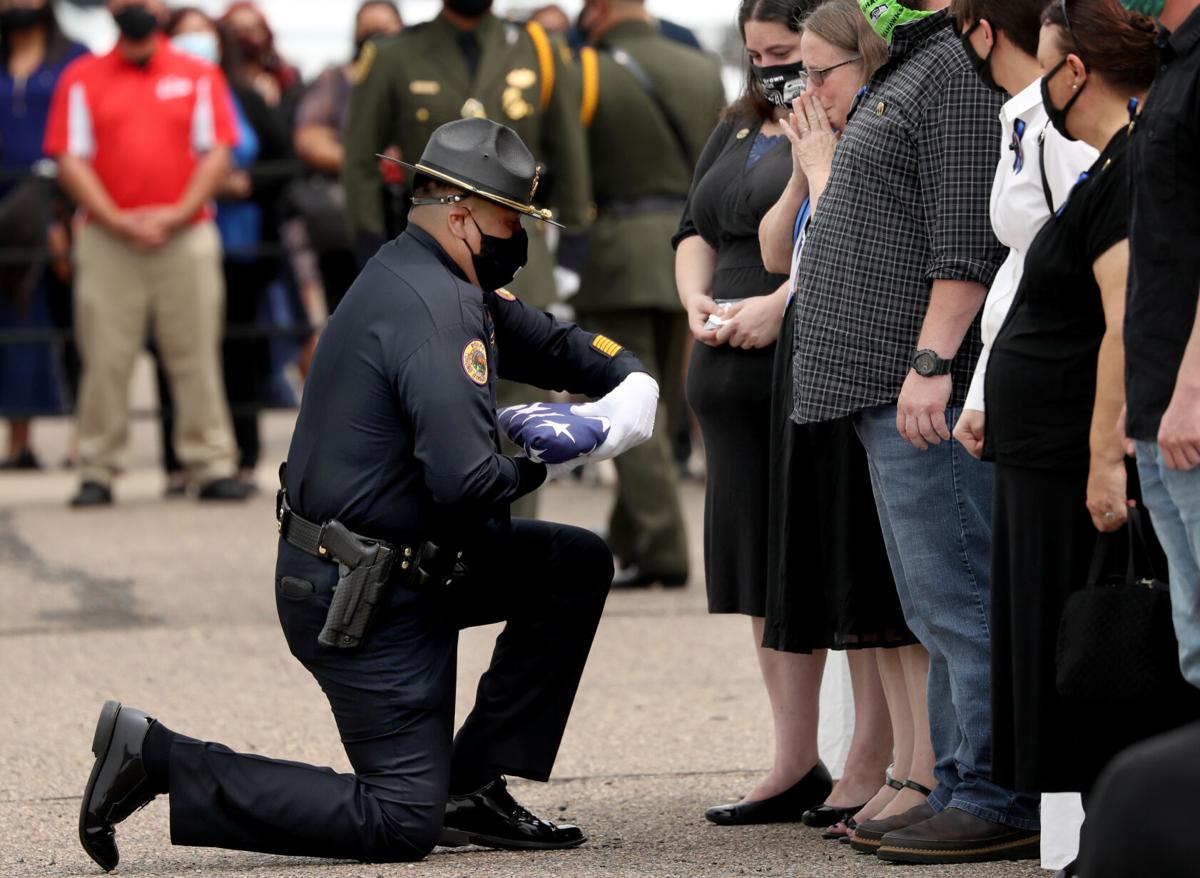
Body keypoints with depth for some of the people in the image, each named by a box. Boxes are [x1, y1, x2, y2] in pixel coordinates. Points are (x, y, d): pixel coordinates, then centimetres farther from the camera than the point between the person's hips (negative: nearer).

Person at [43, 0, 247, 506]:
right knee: (105, 359, -2)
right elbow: (71, 161, 2)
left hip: (186, 234, 0)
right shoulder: (81, 80, 8)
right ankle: (97, 472, 3)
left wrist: (179, 213, -10)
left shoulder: (199, 76, 10)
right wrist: (118, 221, -10)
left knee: (196, 355, -1)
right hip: (107, 241, 0)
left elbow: (217, 152, 4)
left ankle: (211, 466, 2)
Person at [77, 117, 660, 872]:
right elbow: (465, 482, -31)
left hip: (409, 562, 10)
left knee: (578, 564, 14)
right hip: (360, 600, -10)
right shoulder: (432, 308, -22)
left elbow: (549, 342, 24)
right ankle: (157, 759, -6)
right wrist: (540, 465, -11)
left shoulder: (454, 286, 10)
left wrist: (633, 381, 4)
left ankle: (473, 786, 13)